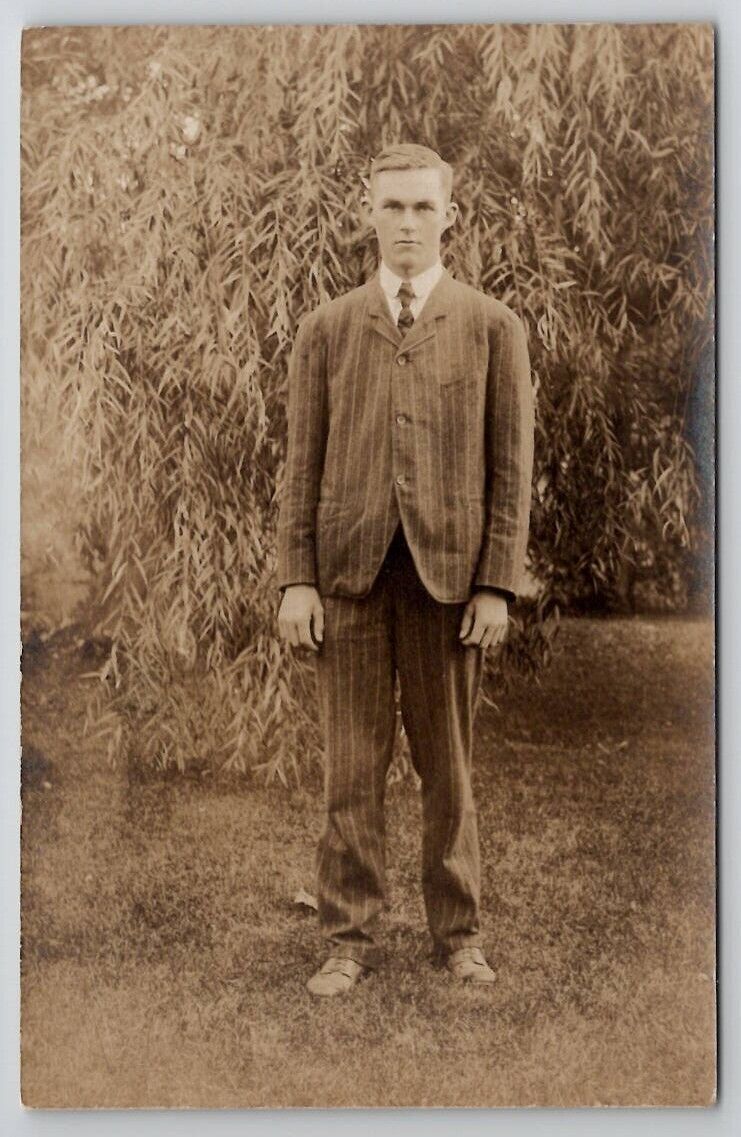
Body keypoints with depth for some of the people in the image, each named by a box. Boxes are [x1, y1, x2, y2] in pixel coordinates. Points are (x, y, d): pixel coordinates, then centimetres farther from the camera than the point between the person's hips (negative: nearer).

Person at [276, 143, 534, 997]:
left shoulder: (491, 327, 7)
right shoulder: (327, 328, 11)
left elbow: (512, 466, 3)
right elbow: (302, 463, 7)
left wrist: (498, 583, -4)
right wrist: (295, 579, -1)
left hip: (449, 574, -1)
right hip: (350, 572, 1)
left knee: (448, 768, 8)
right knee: (351, 769, 3)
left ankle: (458, 934, 22)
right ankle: (350, 939, 15)